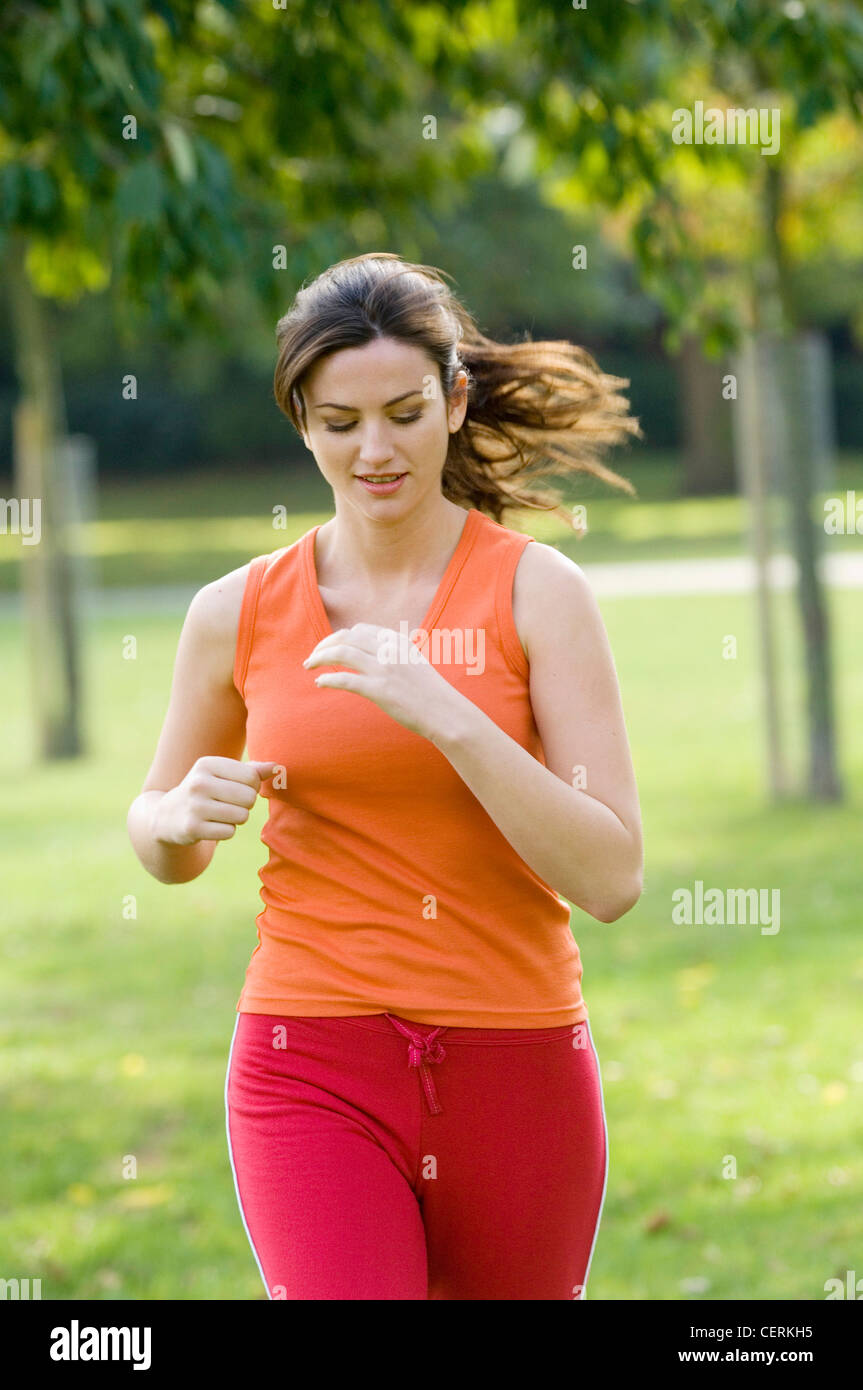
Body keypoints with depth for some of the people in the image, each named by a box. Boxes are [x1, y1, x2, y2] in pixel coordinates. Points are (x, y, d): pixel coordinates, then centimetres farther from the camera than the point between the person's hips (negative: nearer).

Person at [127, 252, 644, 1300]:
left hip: (518, 1065, 0)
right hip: (313, 1067, 0)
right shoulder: (237, 614, 2)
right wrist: (184, 814, -6)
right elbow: (163, 852, 18)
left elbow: (611, 878, -12)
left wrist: (444, 713, -21)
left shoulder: (537, 591, -4)